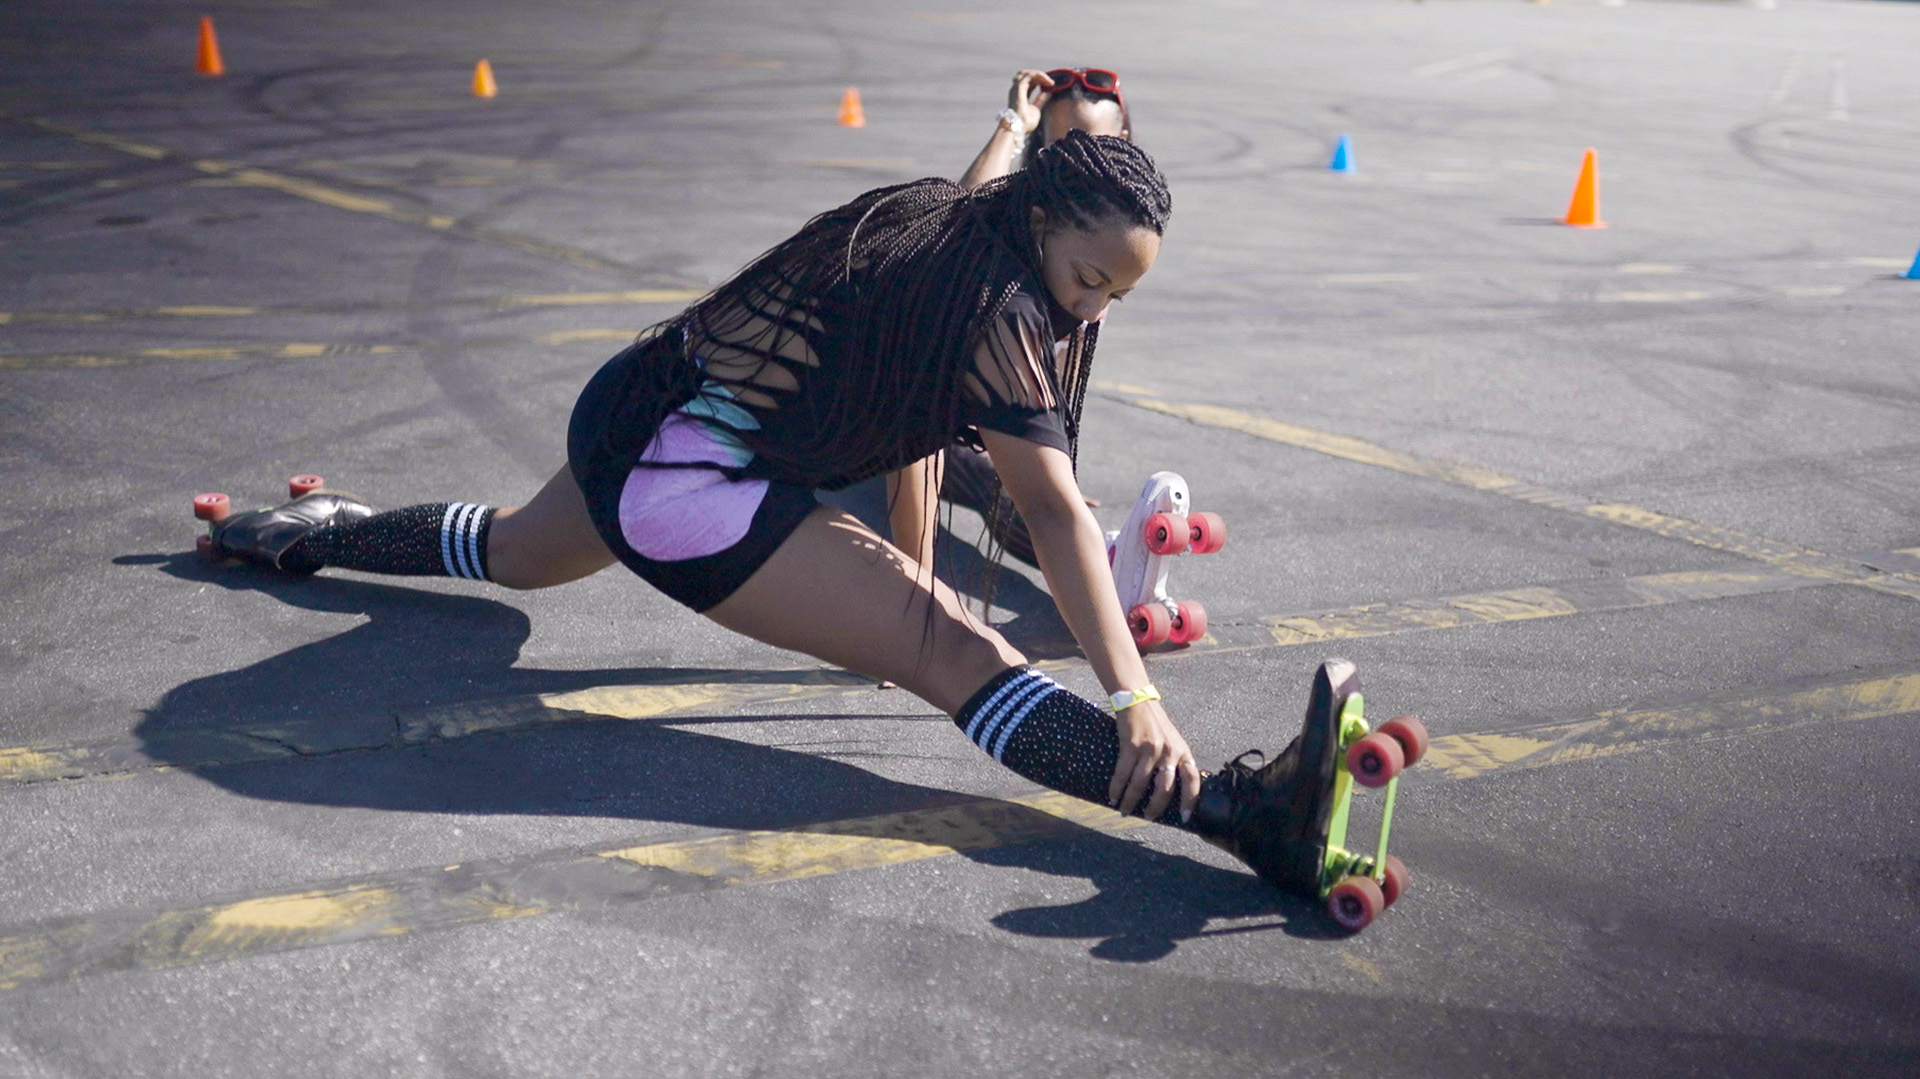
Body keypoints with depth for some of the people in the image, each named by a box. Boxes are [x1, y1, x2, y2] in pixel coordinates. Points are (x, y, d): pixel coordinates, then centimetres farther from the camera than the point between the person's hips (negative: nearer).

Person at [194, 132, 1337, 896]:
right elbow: (1057, 512, -28)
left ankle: (319, 532, 64)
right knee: (957, 656, -28)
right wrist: (1137, 698, -33)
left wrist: (912, 575, 19)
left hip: (627, 412, 10)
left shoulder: (939, 217, 9)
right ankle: (1230, 809, -41)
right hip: (684, 476, -10)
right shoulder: (990, 303, -17)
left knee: (512, 554, 41)